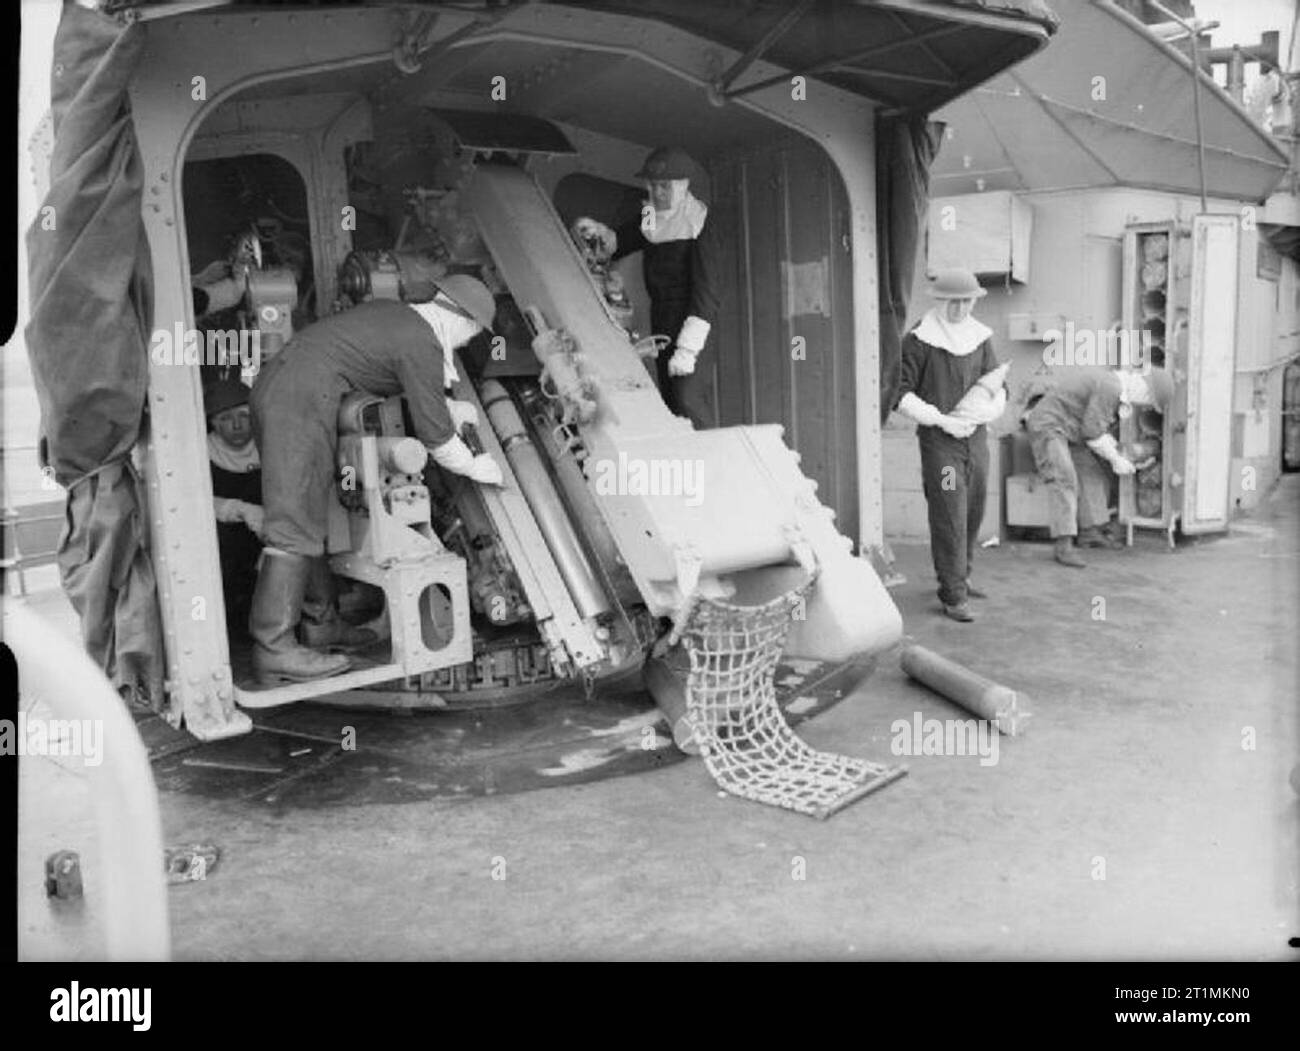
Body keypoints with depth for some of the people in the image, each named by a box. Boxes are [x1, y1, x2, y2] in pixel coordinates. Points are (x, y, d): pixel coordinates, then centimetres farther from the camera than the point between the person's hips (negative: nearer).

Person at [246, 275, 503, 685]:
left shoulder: (392, 313, 20)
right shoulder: (423, 345, -7)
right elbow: (435, 436, -4)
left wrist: (450, 409, 46)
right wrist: (473, 466, 12)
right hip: (302, 401, -10)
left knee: (316, 511, 15)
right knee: (297, 524, -11)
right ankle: (274, 648, -12)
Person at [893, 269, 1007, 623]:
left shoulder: (980, 337, 9)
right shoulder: (919, 340, -7)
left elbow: (998, 387, 14)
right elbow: (901, 394, -9)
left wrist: (988, 409, -7)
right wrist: (941, 419, -14)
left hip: (977, 435, 6)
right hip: (938, 438, -6)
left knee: (973, 513, 14)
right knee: (948, 518, -7)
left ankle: (959, 577, 32)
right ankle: (953, 596, -2)